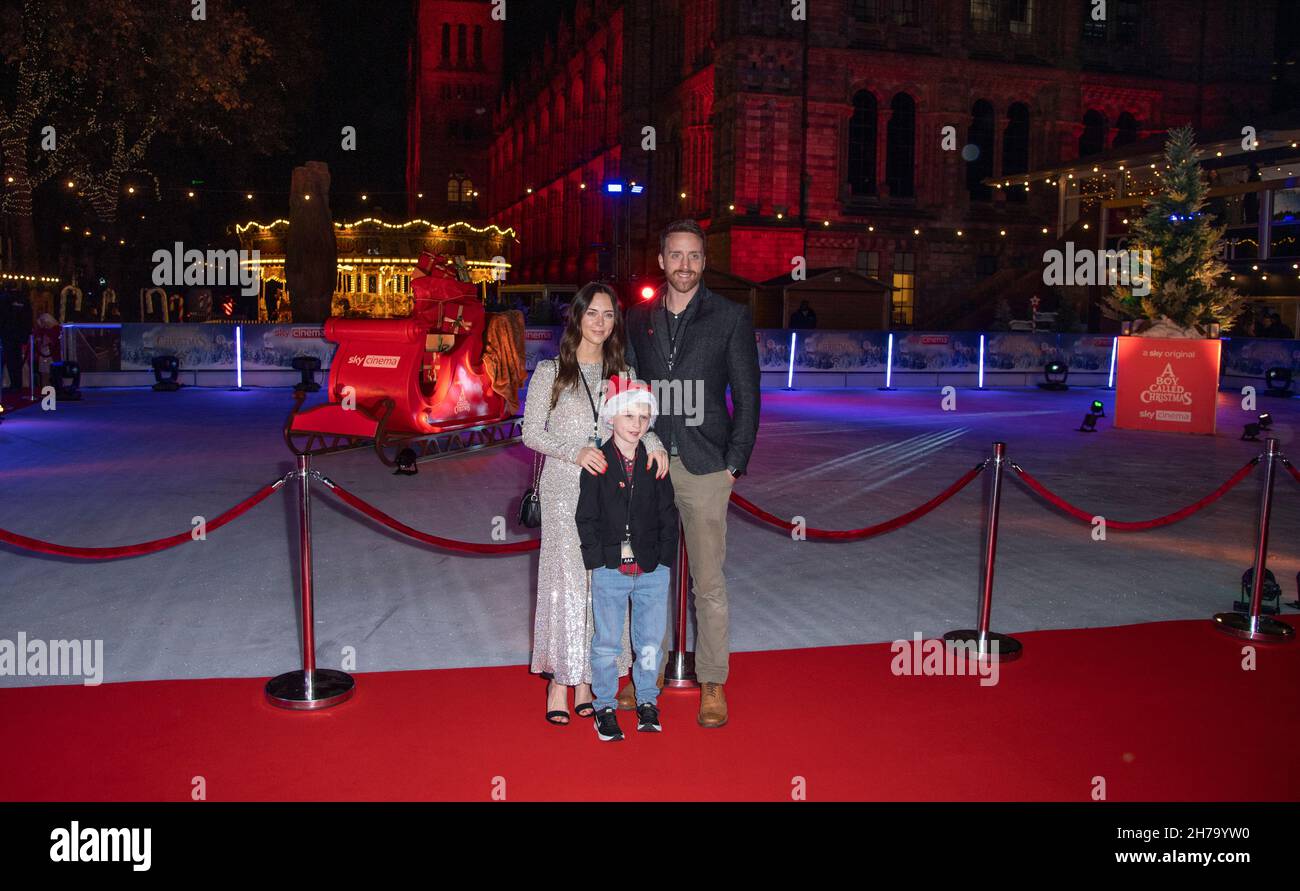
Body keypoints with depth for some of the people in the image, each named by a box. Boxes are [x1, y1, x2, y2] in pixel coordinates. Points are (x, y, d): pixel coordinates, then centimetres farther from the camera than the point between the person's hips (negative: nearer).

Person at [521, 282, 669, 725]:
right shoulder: (550, 372, 1)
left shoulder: (622, 373, 11)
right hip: (565, 491, -3)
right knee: (567, 580, -5)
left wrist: (652, 440, -8)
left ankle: (588, 677, 15)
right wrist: (575, 451, -15)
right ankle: (559, 681, 7)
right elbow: (531, 432, 0)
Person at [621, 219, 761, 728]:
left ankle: (712, 685, 14)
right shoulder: (638, 319, 9)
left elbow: (747, 397, 0)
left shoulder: (731, 318, 1)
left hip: (704, 468, -3)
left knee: (709, 584, 2)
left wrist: (734, 465, -6)